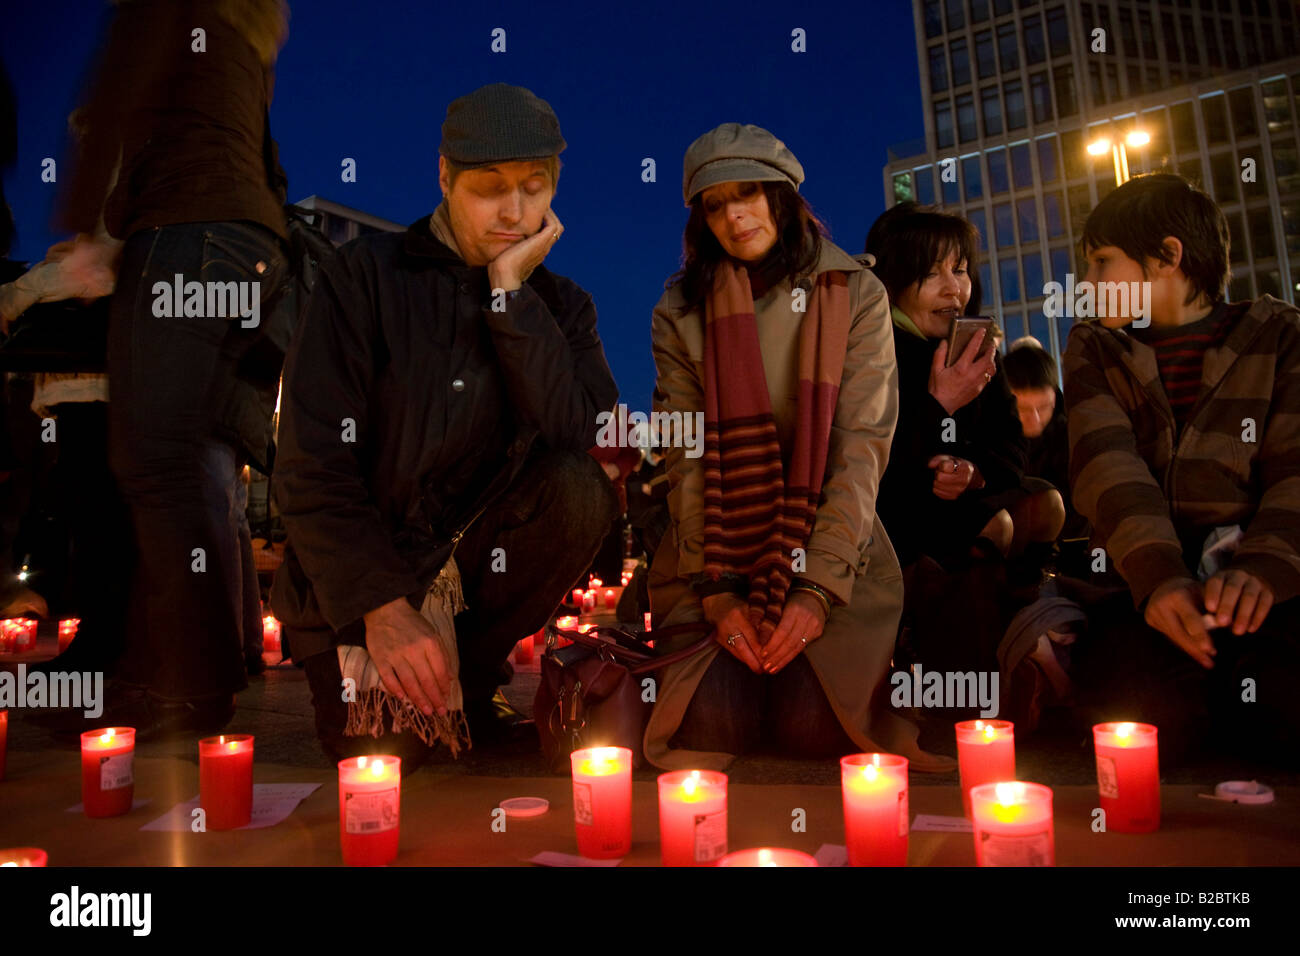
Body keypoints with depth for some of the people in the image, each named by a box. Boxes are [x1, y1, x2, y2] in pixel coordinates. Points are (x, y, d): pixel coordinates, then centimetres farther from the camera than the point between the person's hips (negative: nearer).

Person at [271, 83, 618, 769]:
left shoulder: (558, 306, 4)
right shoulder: (365, 275, -4)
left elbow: (584, 439, -17)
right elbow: (310, 468, -10)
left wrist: (511, 293, -17)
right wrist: (382, 606, -20)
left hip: (481, 560, 3)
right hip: (356, 578, -2)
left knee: (582, 488, -25)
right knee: (381, 745, -22)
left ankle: (466, 675, -5)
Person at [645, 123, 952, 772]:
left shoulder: (856, 296, 0)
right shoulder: (680, 313, 3)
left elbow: (861, 449, -8)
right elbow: (685, 459, -5)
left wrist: (819, 587, -18)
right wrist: (717, 591, -15)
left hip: (832, 554, 0)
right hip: (715, 557, 1)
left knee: (815, 722, -18)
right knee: (710, 720, -18)